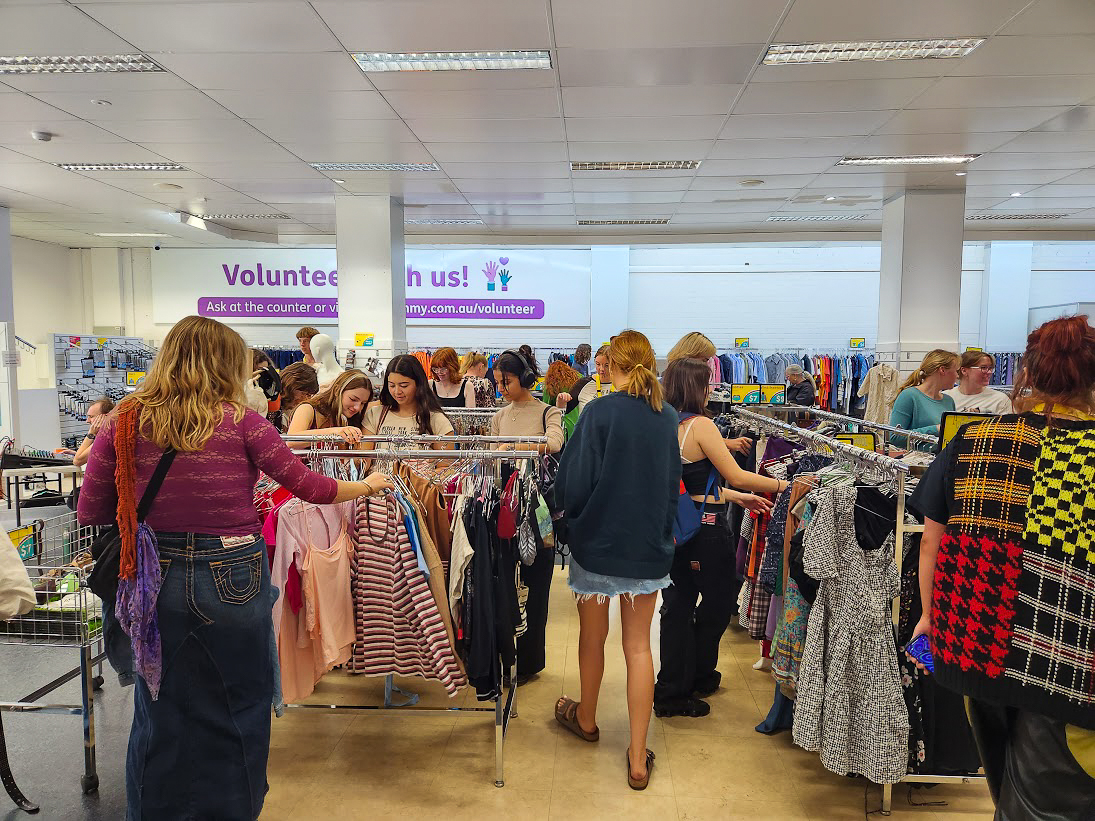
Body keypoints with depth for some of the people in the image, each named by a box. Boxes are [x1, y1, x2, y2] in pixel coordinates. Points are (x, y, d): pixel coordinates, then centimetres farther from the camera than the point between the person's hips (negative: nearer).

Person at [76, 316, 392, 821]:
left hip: (158, 580, 3)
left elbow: (90, 514, 5)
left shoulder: (123, 423, -1)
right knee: (237, 713, 17)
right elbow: (308, 486, -4)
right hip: (233, 579, -2)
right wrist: (368, 485, 12)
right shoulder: (240, 421, -9)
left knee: (162, 716, 19)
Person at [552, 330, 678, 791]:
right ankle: (638, 759, 16)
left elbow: (573, 483, -15)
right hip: (650, 546, 3)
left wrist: (574, 517, 6)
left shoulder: (599, 413, -15)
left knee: (593, 637, 18)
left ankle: (586, 719, 42)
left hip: (598, 543, -3)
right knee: (638, 646, 11)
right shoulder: (668, 417, -2)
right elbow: (674, 484, 8)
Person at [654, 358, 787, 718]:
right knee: (719, 601, 13)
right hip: (705, 529, -8)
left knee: (678, 605, 13)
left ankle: (672, 691, 22)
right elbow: (737, 476, -15)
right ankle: (698, 677, 30)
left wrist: (737, 498, 17)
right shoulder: (701, 425, -18)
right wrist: (783, 484, -4)